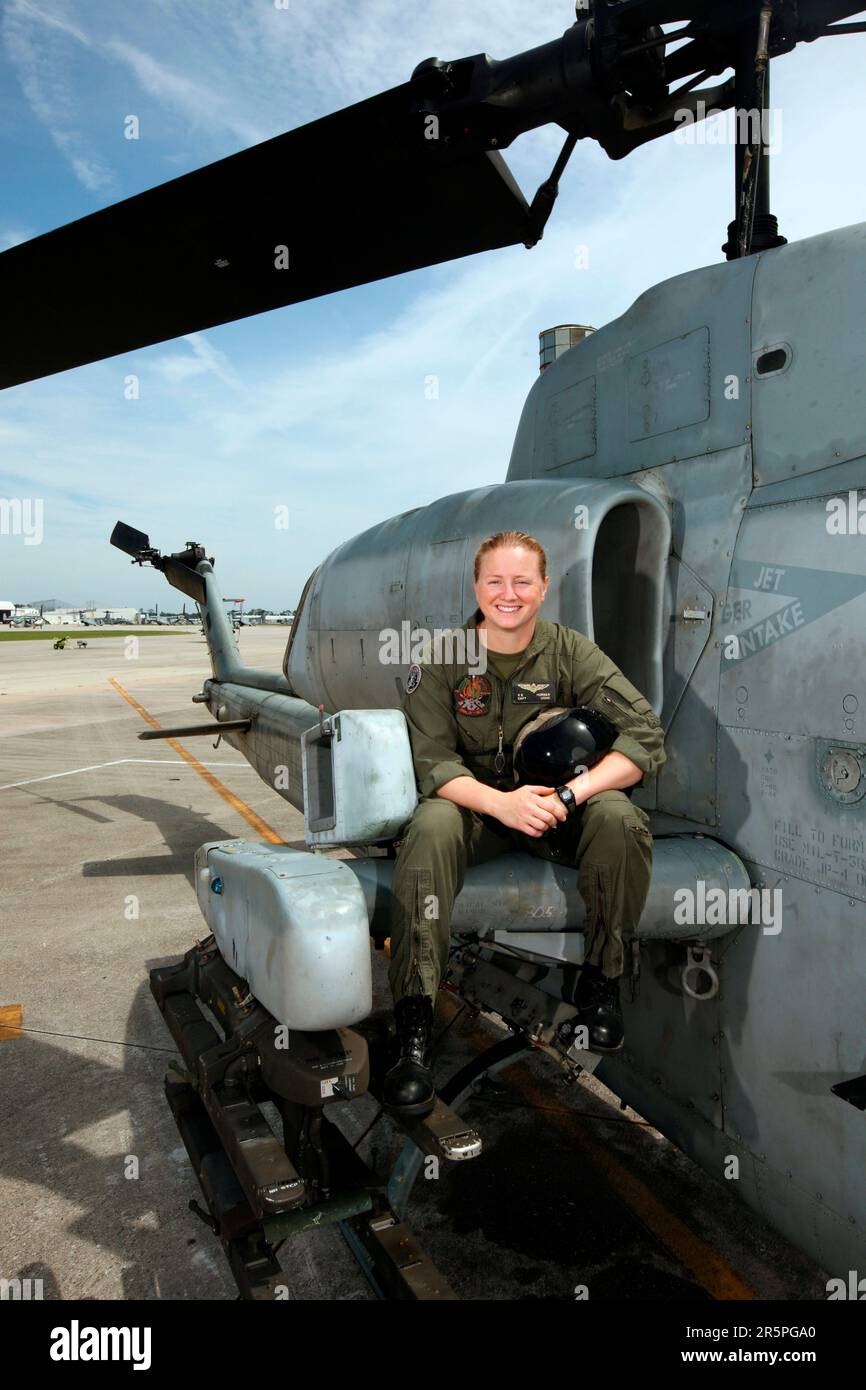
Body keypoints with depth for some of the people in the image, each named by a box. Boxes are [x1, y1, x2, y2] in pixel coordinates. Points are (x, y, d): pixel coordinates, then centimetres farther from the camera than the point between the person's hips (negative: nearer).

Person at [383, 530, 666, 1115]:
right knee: (431, 828, -33)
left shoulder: (571, 652, -4)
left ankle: (601, 983, -7)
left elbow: (647, 736, -12)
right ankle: (414, 1021, -27)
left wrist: (571, 793, -28)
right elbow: (432, 761, -13)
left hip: (556, 807, 1)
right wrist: (502, 803, -32)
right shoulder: (441, 660, -4)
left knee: (620, 819, -29)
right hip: (474, 800, -1)